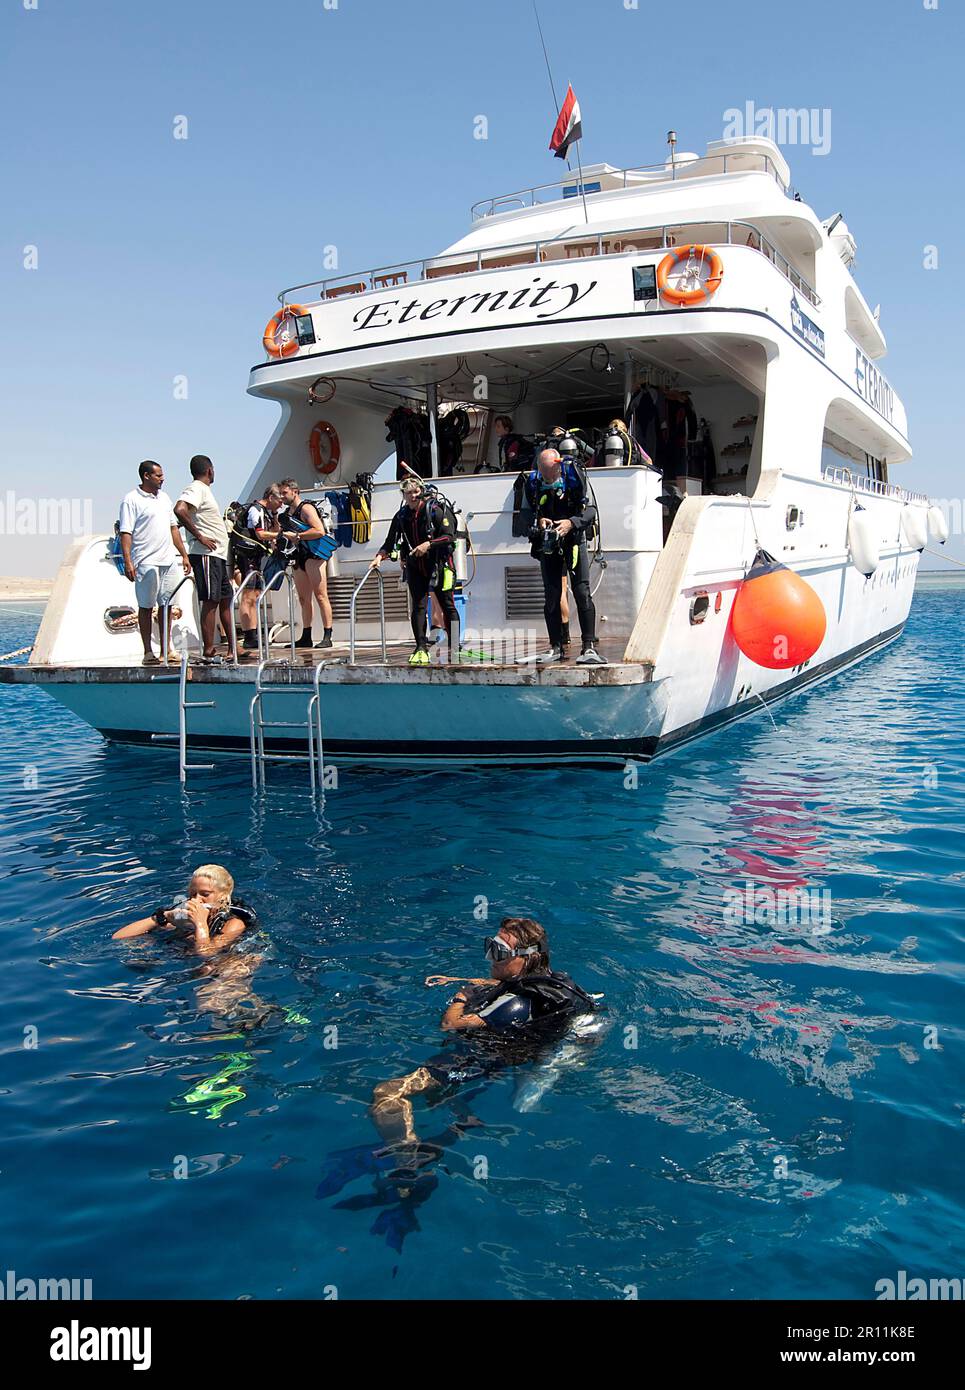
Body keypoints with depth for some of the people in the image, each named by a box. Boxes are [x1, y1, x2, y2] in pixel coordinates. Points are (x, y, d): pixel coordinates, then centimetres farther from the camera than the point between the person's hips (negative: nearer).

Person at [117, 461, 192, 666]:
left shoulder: (164, 497, 16)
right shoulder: (131, 499, -5)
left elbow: (173, 528, 21)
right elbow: (125, 532, -10)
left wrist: (184, 555, 16)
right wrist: (127, 561, -19)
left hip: (169, 560, 6)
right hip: (146, 562, -6)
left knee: (166, 605, 7)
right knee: (146, 607, 1)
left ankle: (167, 649, 13)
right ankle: (148, 652, 5)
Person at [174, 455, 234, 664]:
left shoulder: (204, 490, 21)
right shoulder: (196, 489, -9)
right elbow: (179, 510, -26)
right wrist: (200, 537, -22)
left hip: (217, 555, 10)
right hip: (205, 554, -10)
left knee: (225, 600, 12)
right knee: (210, 602, -9)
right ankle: (208, 652, -7)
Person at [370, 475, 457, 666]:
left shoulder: (435, 510, -10)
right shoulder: (401, 516, 2)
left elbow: (449, 537, -14)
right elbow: (390, 542, 5)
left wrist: (429, 544, -25)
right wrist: (380, 556, -12)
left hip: (438, 564, -3)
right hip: (415, 568, 3)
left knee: (447, 606, 3)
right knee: (418, 606, -8)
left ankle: (454, 647, 13)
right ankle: (421, 649, -8)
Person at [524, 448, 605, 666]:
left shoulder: (574, 475, -13)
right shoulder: (533, 481, -6)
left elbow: (590, 510, -12)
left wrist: (572, 522, -28)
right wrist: (539, 521, -19)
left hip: (573, 539, -3)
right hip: (547, 542, 3)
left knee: (582, 592, -12)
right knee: (551, 596, 3)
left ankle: (589, 647, -13)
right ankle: (556, 647, 11)